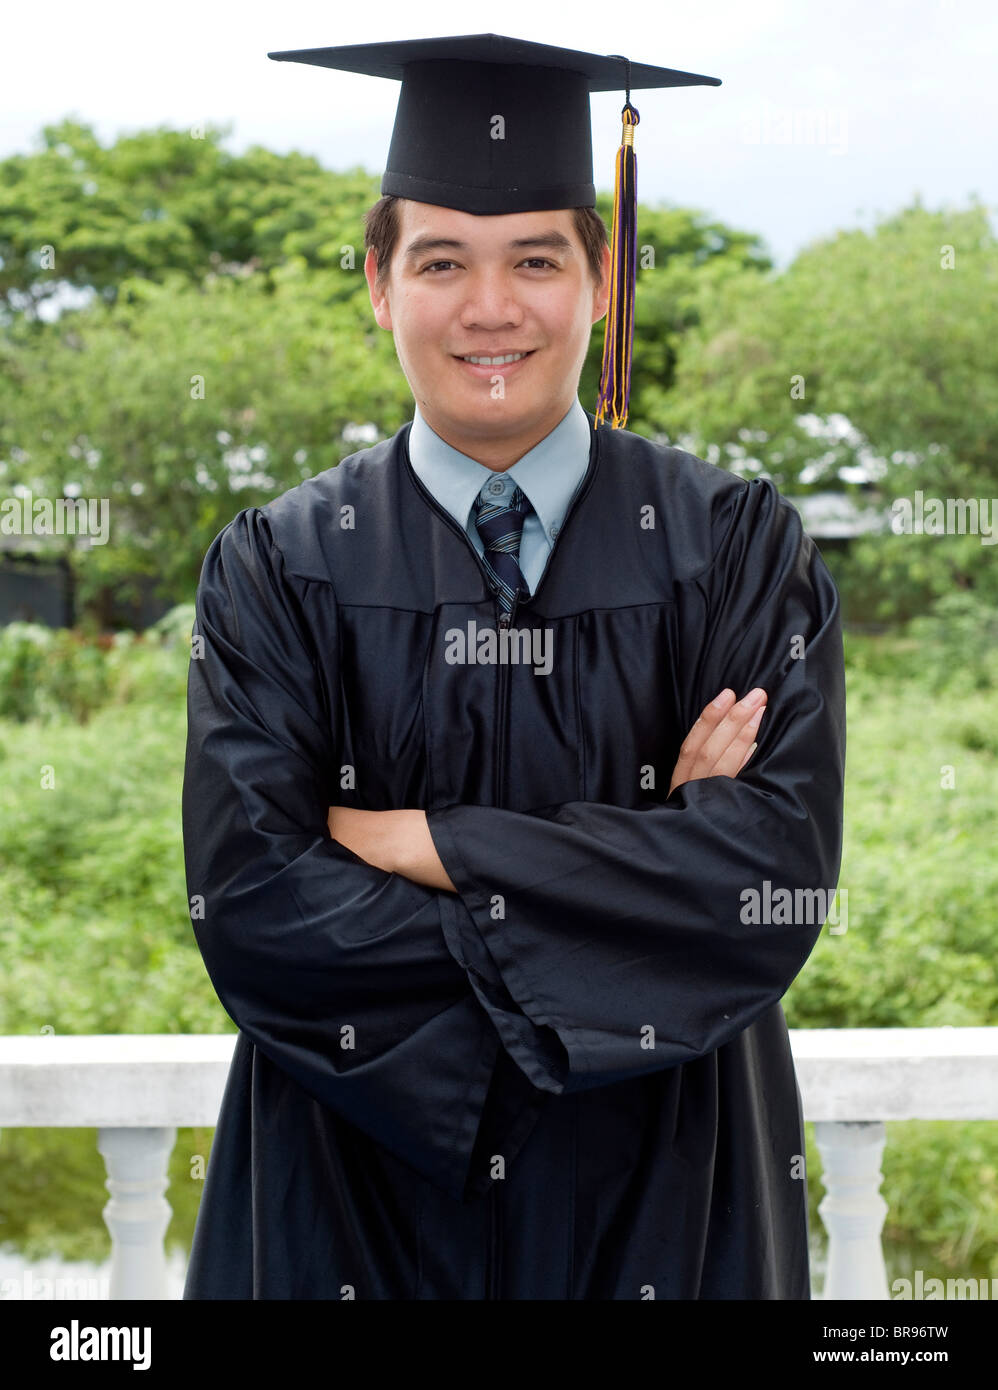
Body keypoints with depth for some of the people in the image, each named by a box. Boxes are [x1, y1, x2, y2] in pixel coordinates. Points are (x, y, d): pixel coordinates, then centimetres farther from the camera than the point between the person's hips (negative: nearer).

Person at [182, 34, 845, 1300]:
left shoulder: (736, 549, -3)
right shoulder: (281, 571, -4)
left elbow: (782, 870, -15)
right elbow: (248, 905, -15)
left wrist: (421, 846, -17)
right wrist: (645, 869, -17)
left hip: (662, 1193, 0)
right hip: (360, 1184, 0)